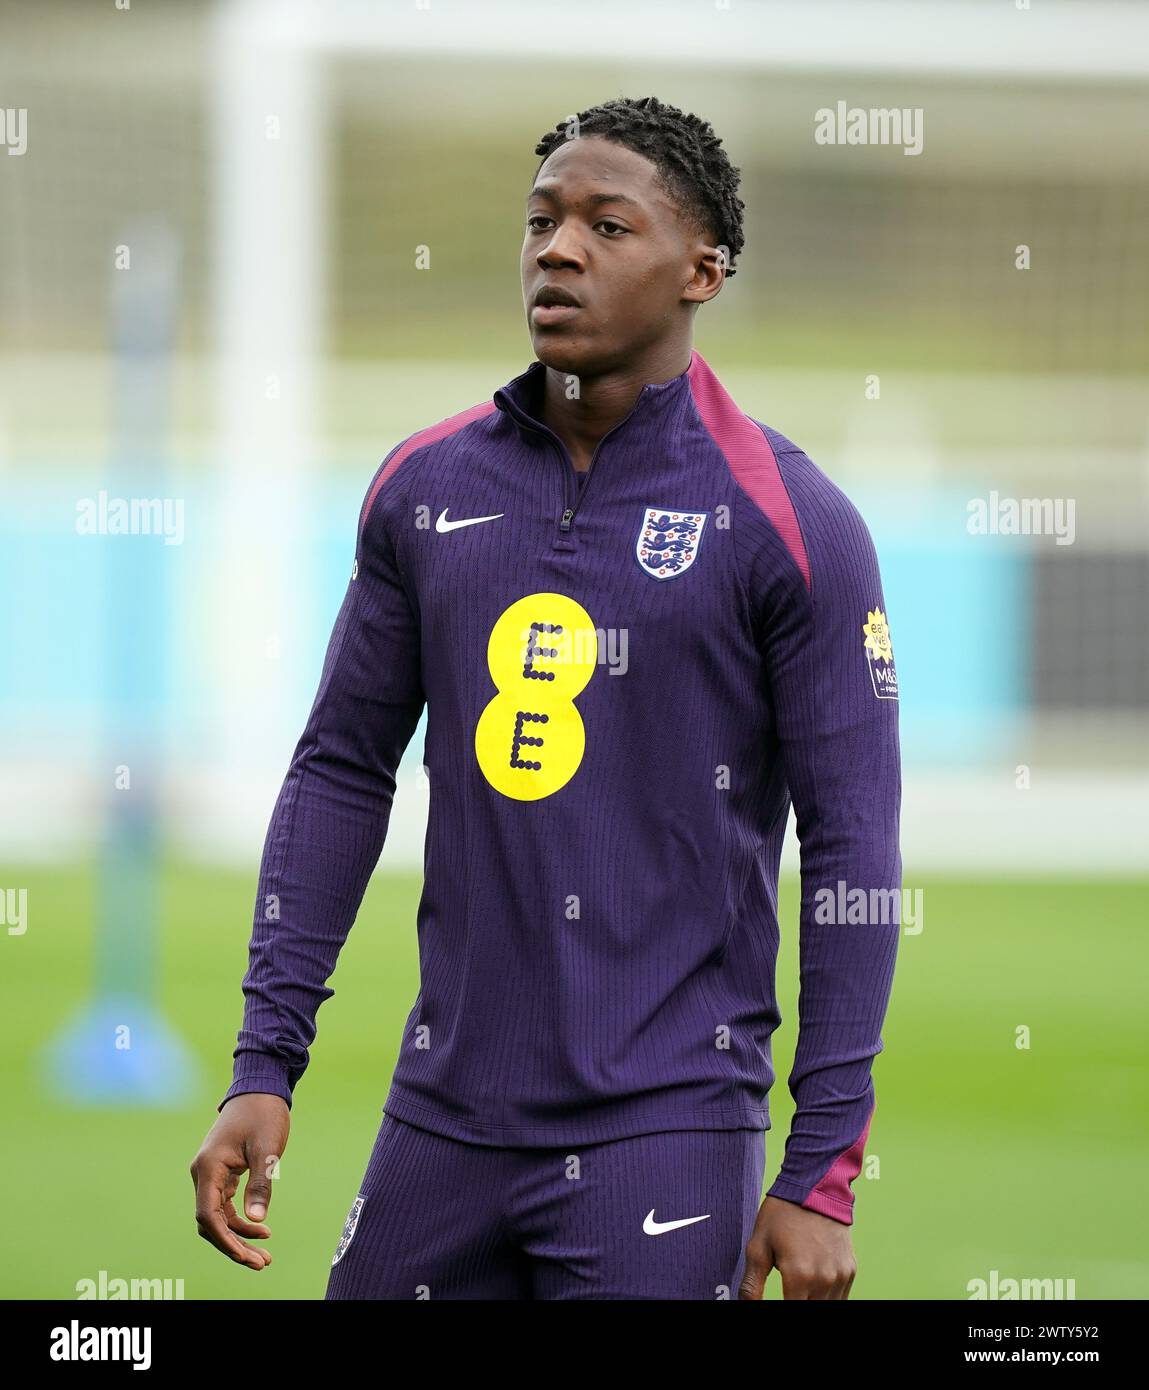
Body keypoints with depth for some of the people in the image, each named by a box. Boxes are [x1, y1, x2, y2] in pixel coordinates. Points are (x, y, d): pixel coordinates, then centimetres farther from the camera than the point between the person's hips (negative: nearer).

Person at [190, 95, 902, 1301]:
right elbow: (341, 772, 13)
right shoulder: (426, 486, 7)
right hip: (445, 1110, 4)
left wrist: (821, 1176, -10)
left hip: (666, 1127, -4)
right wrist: (264, 1066, 6)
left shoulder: (784, 519, -6)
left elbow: (853, 849, -6)